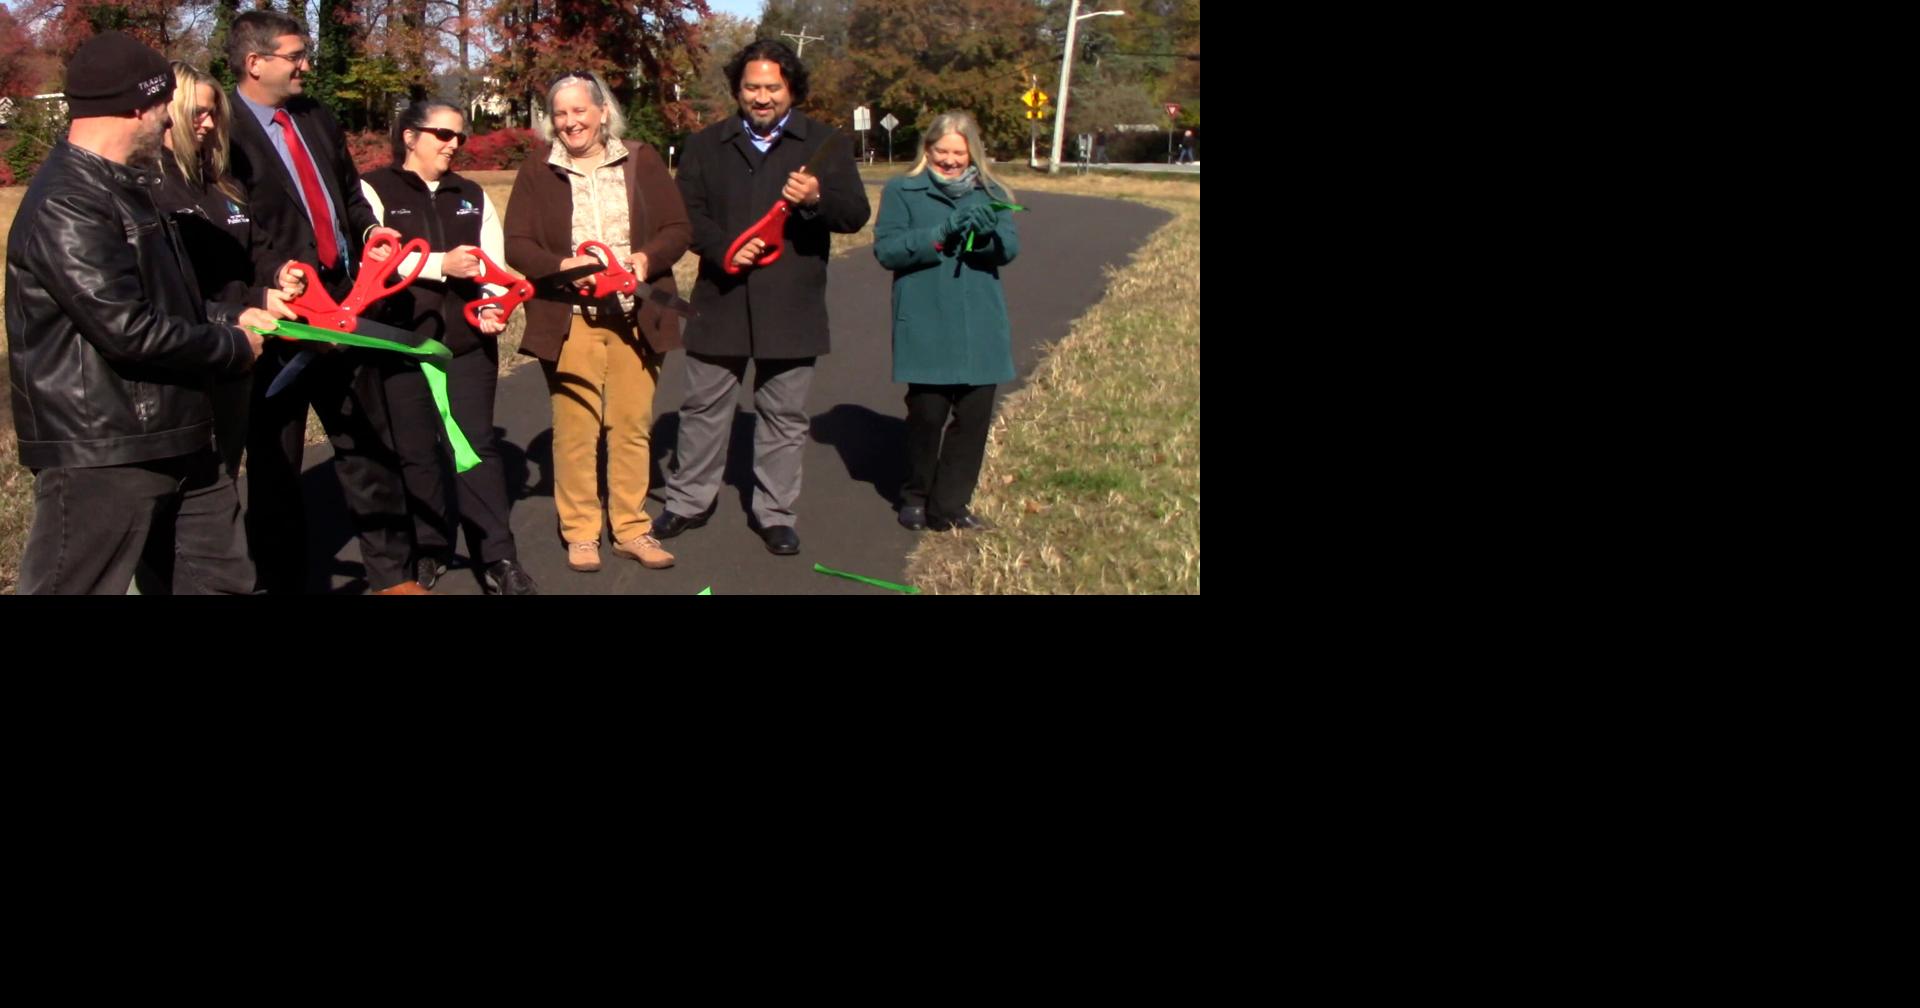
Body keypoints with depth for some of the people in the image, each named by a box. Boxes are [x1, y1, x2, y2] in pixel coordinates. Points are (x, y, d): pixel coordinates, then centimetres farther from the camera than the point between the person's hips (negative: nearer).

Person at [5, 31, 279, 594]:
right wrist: (233, 348, -11)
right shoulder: (67, 206, -20)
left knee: (223, 578, 18)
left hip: (172, 439, 11)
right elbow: (130, 330, -24)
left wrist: (231, 318, 10)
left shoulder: (120, 188, 15)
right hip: (100, 455, -10)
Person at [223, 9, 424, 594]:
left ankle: (390, 573, 23)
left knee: (368, 443, 13)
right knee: (274, 460, 7)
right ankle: (282, 582, 20)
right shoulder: (223, 132, -12)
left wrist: (369, 228, 3)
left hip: (344, 305, 7)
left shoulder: (318, 120, 12)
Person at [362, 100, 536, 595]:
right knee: (416, 450, 5)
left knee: (477, 443, 0)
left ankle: (498, 558, 1)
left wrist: (493, 304, -14)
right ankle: (428, 551, 18)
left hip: (468, 339, 3)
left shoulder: (473, 196, 16)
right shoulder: (374, 190, 1)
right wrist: (441, 264, -19)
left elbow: (494, 261, 5)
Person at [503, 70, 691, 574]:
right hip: (569, 320, -1)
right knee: (575, 428, 0)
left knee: (633, 426, 6)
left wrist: (647, 258, -14)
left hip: (635, 317, 1)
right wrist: (562, 266, -18)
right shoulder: (537, 172, 5)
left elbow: (678, 228, 5)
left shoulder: (642, 162, 7)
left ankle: (632, 528, 17)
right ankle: (580, 532, 13)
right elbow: (516, 244, -1)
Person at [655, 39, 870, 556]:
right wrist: (722, 248, -16)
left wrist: (818, 197, -24)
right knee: (703, 406, 10)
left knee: (784, 415, 6)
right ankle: (688, 502, 24)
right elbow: (686, 213, 3)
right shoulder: (706, 145, 8)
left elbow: (856, 214, -2)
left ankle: (775, 514, 18)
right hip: (721, 300, 1)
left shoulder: (824, 143, 3)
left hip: (791, 306, -1)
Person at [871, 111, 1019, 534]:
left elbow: (1010, 248, -4)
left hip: (979, 328, 3)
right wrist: (939, 234, -20)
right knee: (926, 413, 0)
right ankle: (916, 497, 23)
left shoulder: (991, 194, 10)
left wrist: (986, 233, -26)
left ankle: (949, 507, 15)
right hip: (925, 328, -3)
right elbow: (885, 249, -9)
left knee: (974, 415, 3)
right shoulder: (902, 191, 2)